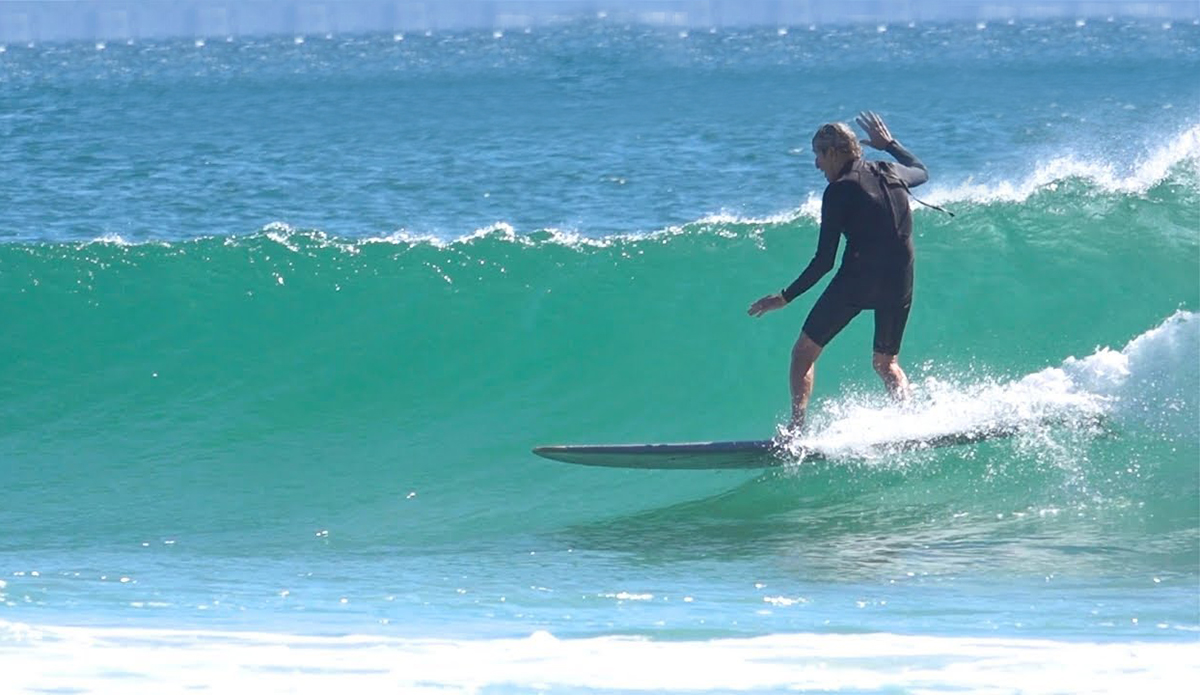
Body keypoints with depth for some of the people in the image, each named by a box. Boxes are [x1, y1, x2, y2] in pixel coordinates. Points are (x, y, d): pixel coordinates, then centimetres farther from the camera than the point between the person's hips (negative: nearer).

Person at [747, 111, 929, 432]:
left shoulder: (838, 192, -7)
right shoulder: (892, 174, 10)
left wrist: (785, 297, -2)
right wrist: (890, 145, 47)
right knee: (885, 363, 22)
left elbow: (824, 261, -9)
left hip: (857, 279, -6)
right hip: (899, 283, 6)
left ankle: (797, 427, -9)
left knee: (804, 353, 6)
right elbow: (921, 171, 36)